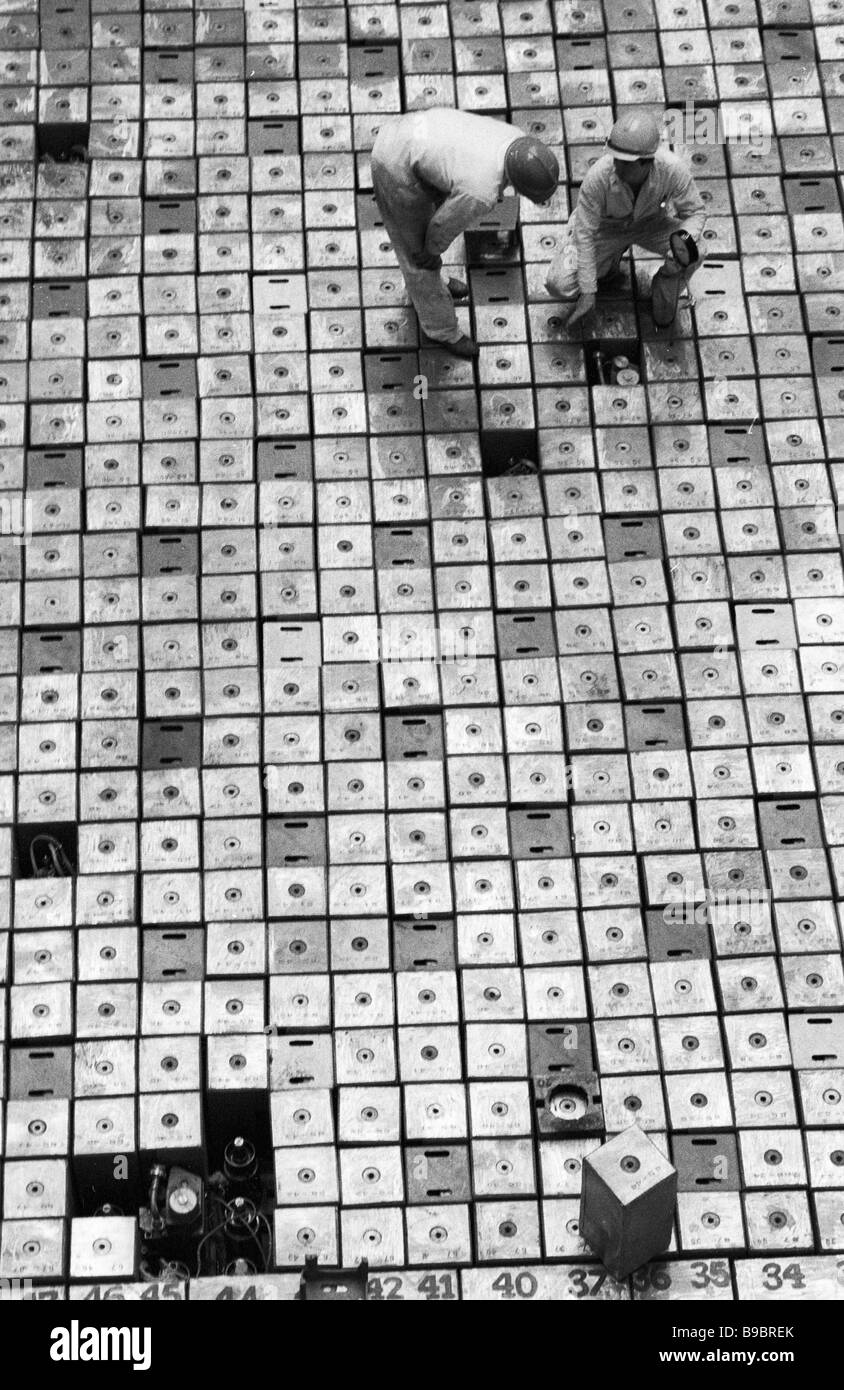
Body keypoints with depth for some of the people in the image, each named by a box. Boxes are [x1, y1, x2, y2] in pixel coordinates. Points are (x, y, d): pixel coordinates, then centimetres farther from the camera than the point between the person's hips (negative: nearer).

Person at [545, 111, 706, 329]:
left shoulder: (672, 169, -35)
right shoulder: (598, 176, -38)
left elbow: (695, 212, -17)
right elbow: (585, 233, -26)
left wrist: (686, 238, -41)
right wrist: (588, 292, -24)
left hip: (651, 221, 1)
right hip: (605, 226, -1)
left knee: (692, 253, -28)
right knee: (560, 285, -17)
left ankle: (665, 293, 7)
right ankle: (610, 260, 16)